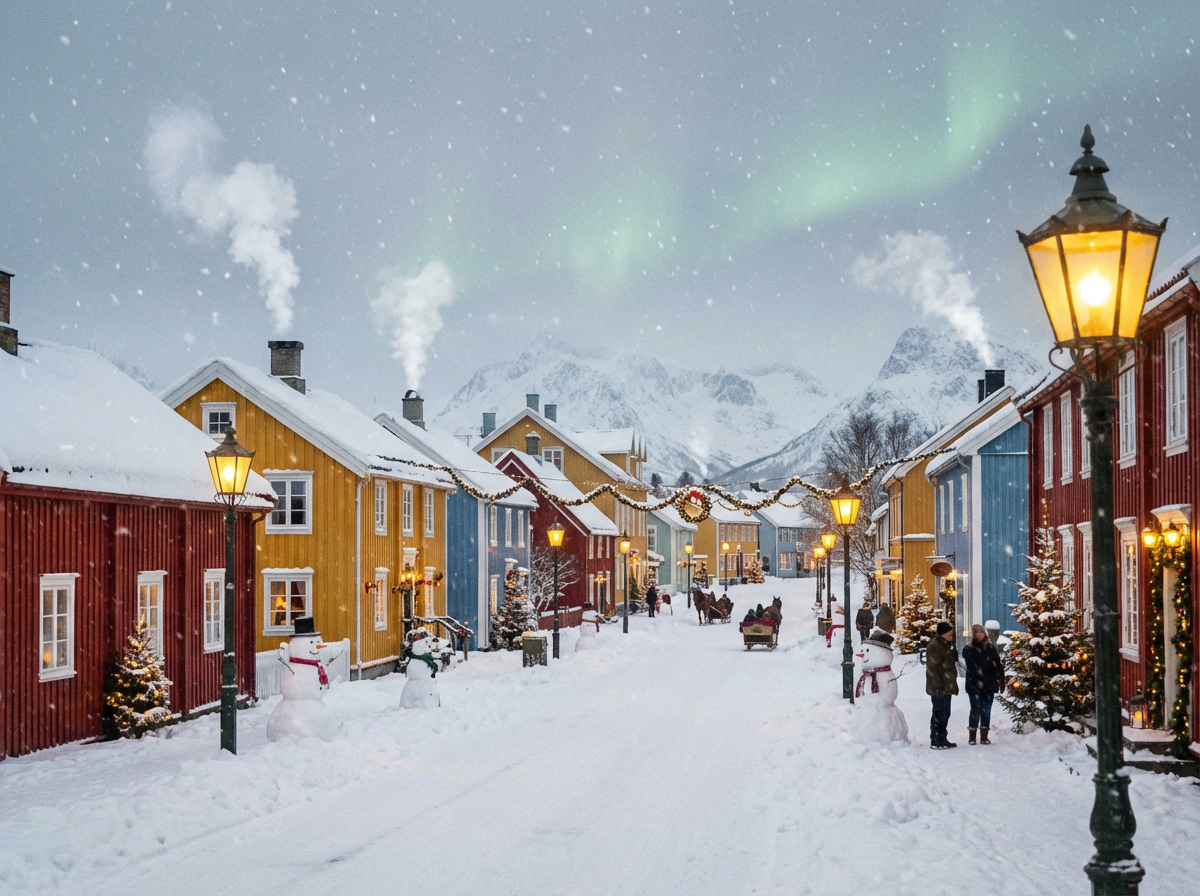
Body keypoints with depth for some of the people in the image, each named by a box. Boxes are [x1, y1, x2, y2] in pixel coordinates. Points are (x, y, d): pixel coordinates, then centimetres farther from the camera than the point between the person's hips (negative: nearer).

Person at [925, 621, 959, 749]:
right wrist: (938, 686, -22)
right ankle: (935, 742, 1)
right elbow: (933, 668, -20)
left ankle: (943, 739, 23)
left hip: (947, 687, 9)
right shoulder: (934, 646, -17)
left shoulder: (947, 645, 14)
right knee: (939, 714, -5)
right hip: (939, 689, -9)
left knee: (945, 714, 15)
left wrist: (953, 685, 20)